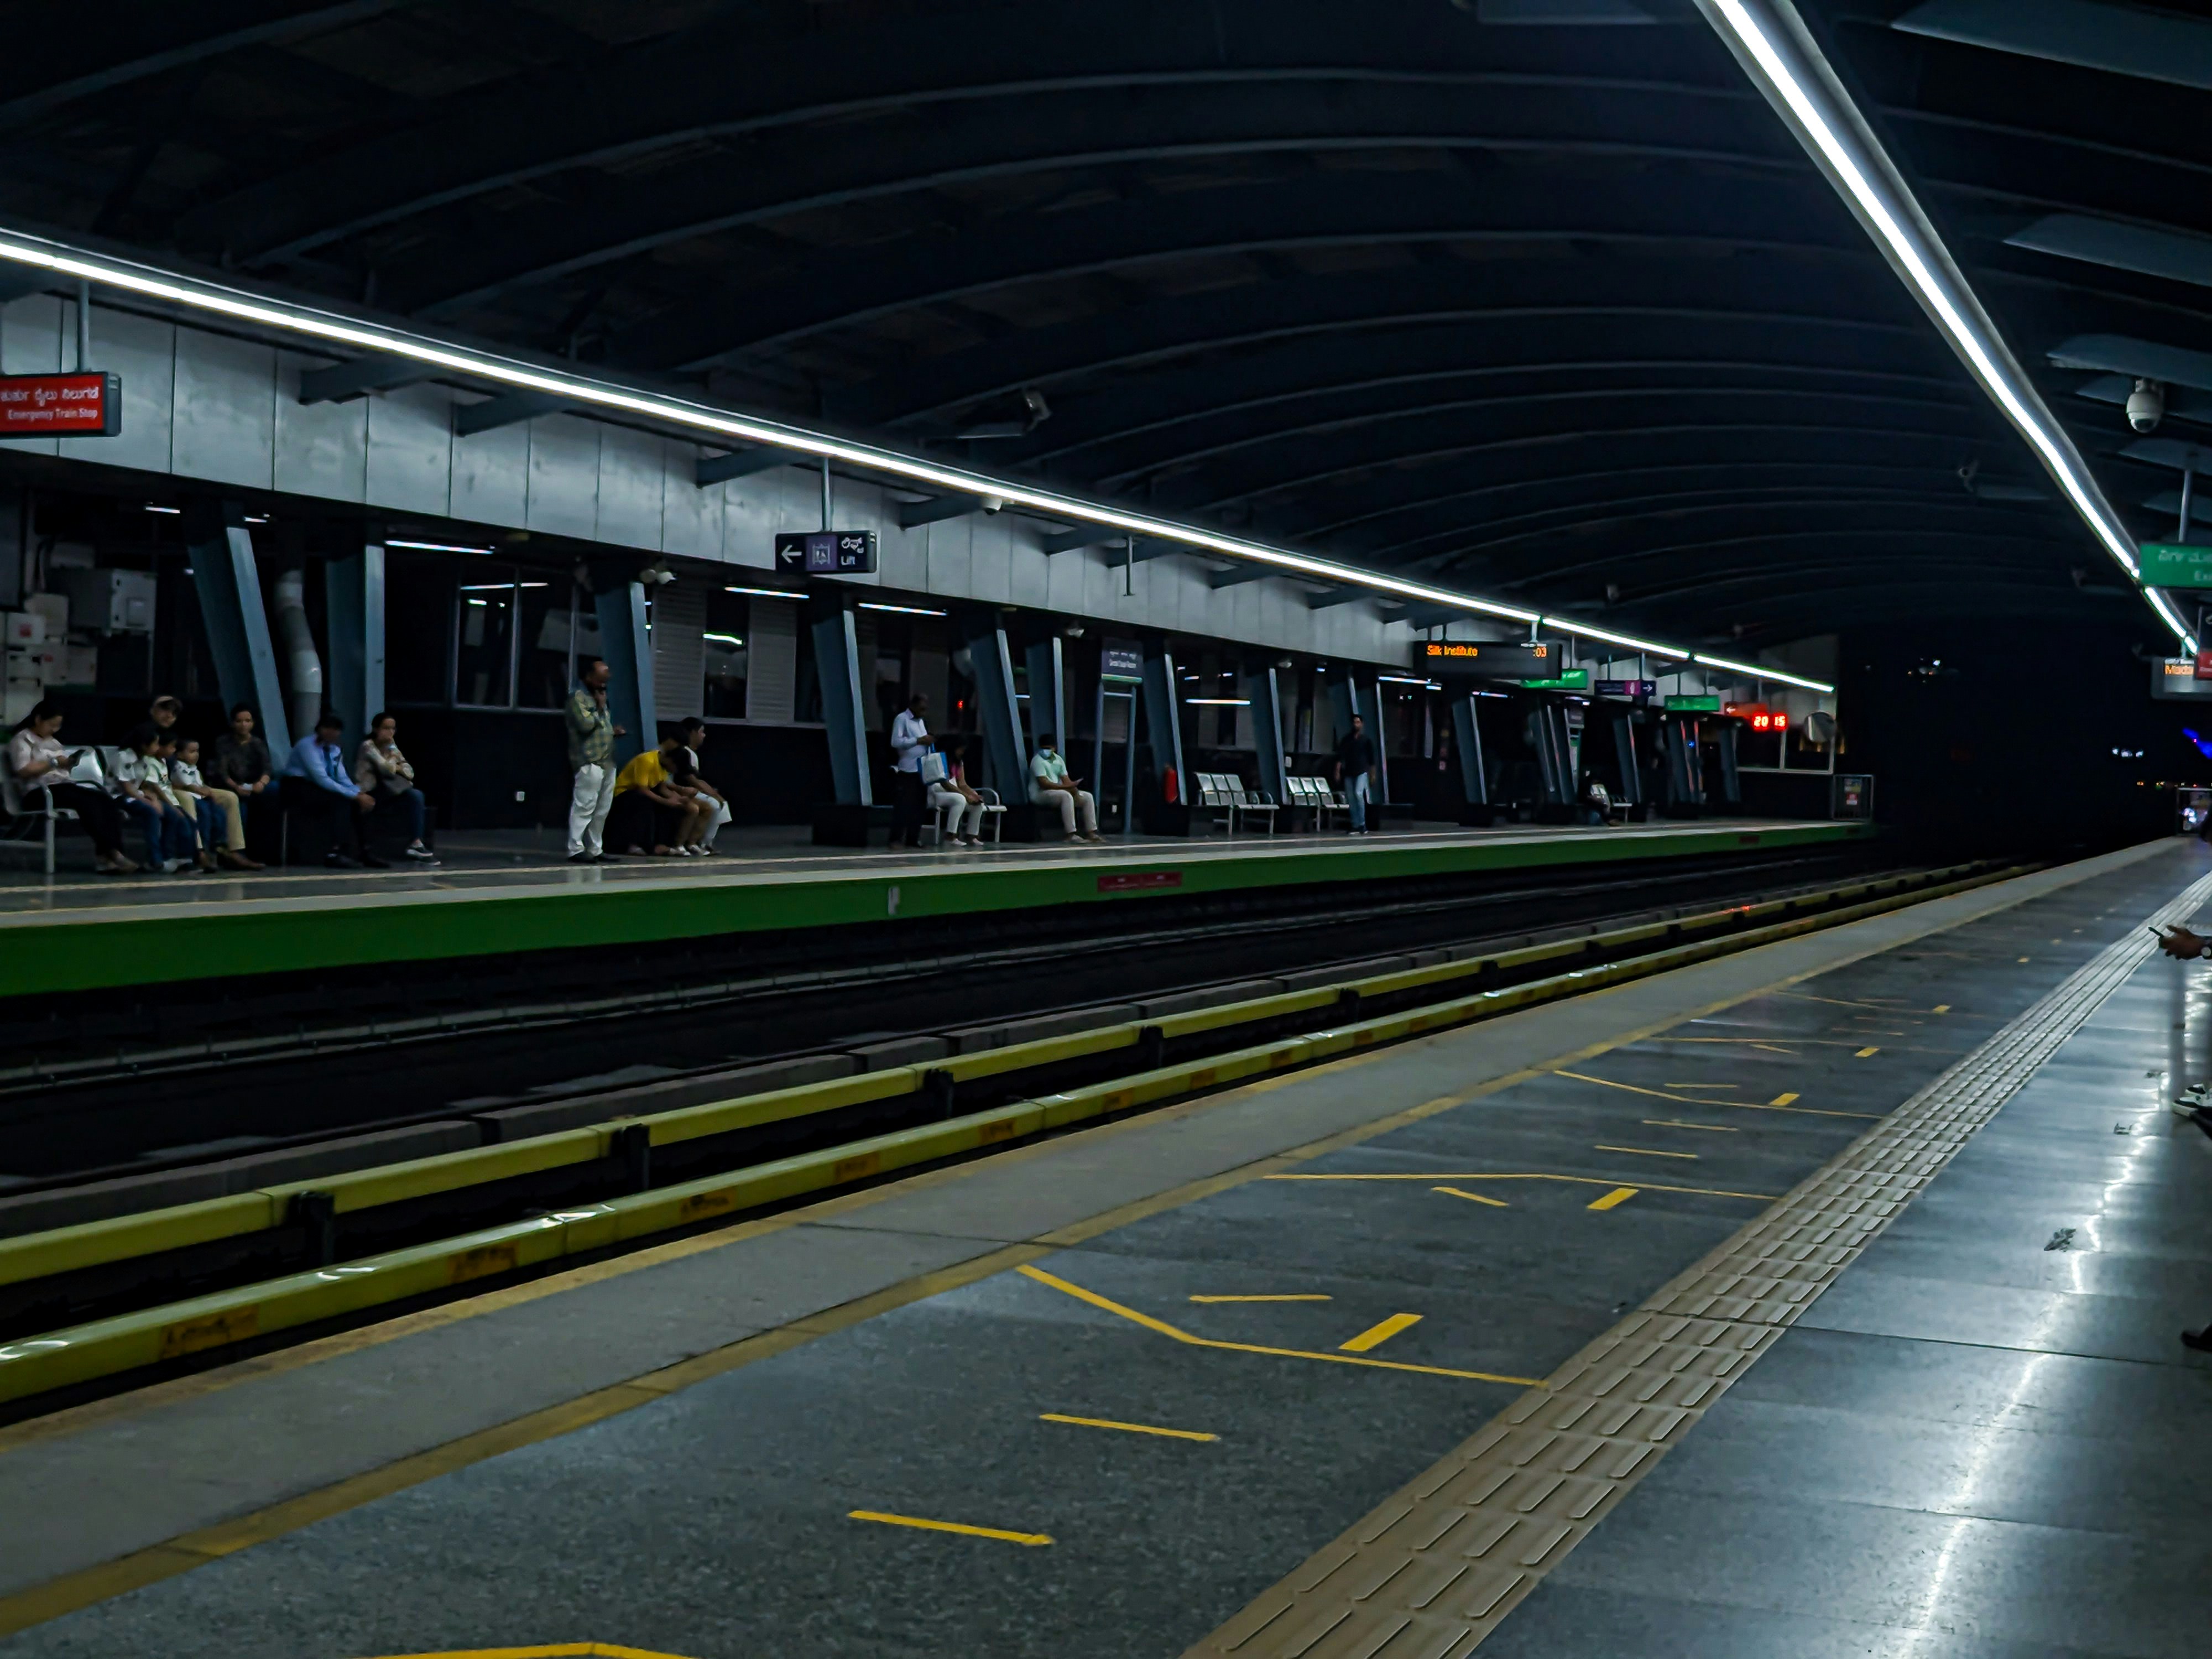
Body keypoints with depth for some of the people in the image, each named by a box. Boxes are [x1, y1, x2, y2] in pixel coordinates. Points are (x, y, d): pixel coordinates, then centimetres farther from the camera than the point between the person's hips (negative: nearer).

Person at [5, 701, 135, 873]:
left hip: (64, 786, 8)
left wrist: (68, 764, 3)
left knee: (105, 801, -21)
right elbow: (23, 770, -12)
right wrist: (54, 763, -11)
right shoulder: (22, 739, 2)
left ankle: (106, 855, -35)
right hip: (41, 792, -8)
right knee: (88, 802, -33)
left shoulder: (53, 741, 27)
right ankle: (110, 853, -32)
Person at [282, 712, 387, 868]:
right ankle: (332, 852, -34)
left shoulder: (335, 751, 7)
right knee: (338, 800, -33)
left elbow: (343, 779, 6)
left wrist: (359, 794, -16)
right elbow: (322, 779, -26)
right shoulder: (307, 746, -17)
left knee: (359, 803, -12)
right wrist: (354, 795, -28)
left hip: (321, 791, 8)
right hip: (298, 792, -8)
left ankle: (363, 851, -14)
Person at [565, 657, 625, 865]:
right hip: (590, 762, -9)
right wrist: (600, 708, -5)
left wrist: (613, 731, 12)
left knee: (602, 810, 9)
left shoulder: (598, 696, 23)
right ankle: (576, 850, -10)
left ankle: (596, 850, 14)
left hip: (606, 761, 9)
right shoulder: (578, 697, -5)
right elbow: (585, 725, -17)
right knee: (584, 807, -11)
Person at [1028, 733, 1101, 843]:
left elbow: (1066, 780, 8)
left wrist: (1076, 792, -12)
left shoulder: (1058, 760, 14)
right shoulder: (1038, 760, -10)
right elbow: (1043, 783, -20)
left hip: (1057, 791, 9)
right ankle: (1071, 835, -40)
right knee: (1067, 796, -36)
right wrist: (1065, 787, -24)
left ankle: (1091, 833, -6)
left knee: (1088, 797, 0)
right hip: (1040, 794, -9)